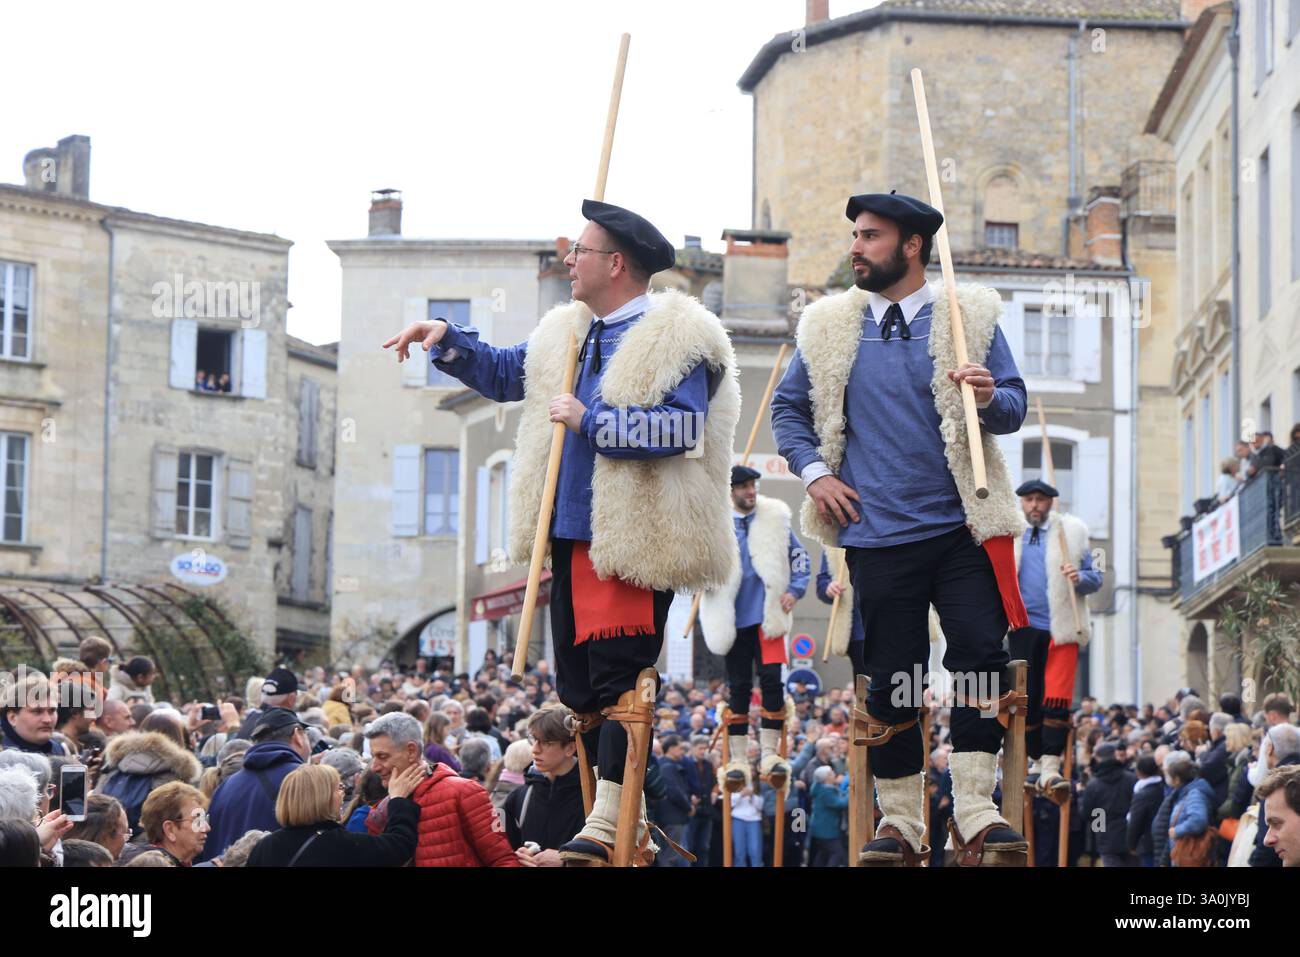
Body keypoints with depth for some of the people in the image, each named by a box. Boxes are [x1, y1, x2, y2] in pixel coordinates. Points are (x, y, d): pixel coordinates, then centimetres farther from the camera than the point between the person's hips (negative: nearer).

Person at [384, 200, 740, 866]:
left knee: (617, 680, -12)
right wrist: (447, 341, 17)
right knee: (579, 685, 10)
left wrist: (590, 420, -20)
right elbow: (505, 375, 31)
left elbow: (682, 428, -21)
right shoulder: (568, 332, 17)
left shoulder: (676, 338, -9)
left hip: (636, 536, -9)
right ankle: (622, 821, 18)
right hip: (571, 535, 9)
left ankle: (608, 825, -11)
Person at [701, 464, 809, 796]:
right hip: (733, 618, -1)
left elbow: (798, 556, 16)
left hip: (768, 615, 1)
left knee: (772, 679, -10)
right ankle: (737, 760, 8)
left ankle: (769, 753, -3)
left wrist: (795, 590, 4)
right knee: (738, 686, 3)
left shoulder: (775, 519, 5)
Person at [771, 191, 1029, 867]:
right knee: (889, 678, 2)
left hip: (961, 530, -1)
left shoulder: (969, 318, 6)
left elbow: (1013, 407, 3)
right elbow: (788, 407, 18)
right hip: (878, 536, 1)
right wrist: (813, 471, 3)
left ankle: (974, 812, -6)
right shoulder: (829, 328, 10)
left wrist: (991, 397, -20)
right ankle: (901, 822, 12)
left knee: (980, 653, -12)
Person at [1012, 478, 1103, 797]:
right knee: (1028, 701, 4)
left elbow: (1095, 578, 7)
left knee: (1057, 699, -13)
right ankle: (1037, 762, 17)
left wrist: (1080, 577, -14)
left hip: (1062, 627, -3)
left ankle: (1051, 769, -15)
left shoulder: (1071, 532, 6)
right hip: (1024, 628, 3)